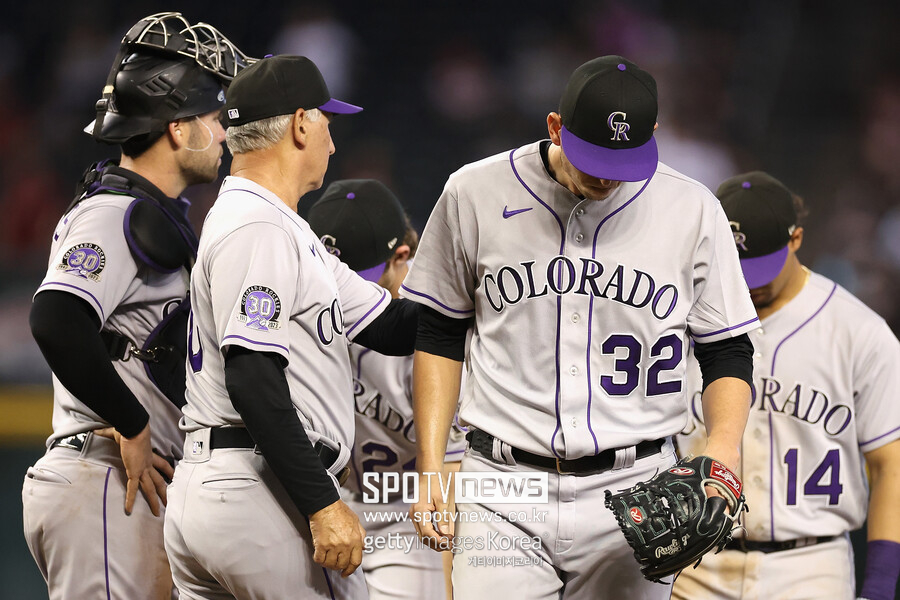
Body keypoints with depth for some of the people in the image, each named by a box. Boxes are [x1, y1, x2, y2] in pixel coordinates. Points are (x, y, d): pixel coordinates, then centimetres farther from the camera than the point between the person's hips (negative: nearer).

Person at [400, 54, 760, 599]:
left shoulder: (693, 211, 2)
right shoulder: (475, 194, 2)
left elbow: (728, 351, 8)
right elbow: (440, 336, 12)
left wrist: (723, 448, -11)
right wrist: (430, 468, 5)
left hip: (634, 490, 0)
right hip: (505, 494, 0)